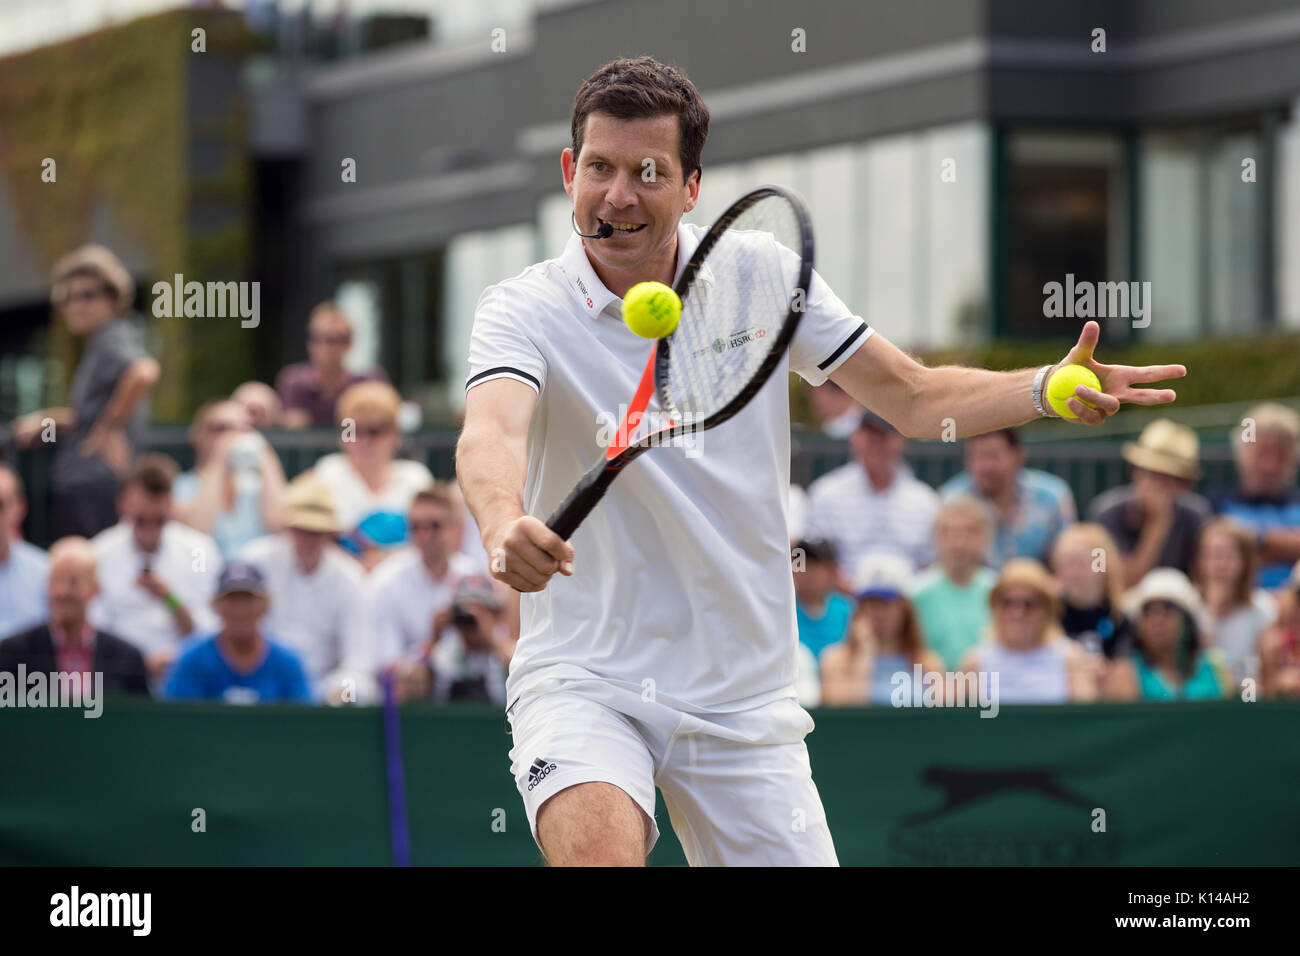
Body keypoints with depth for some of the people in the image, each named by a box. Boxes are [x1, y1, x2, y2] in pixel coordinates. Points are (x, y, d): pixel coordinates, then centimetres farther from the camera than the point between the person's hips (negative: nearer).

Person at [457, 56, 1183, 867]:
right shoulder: (525, 309, -8)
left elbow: (915, 398, 6)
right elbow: (490, 433, -28)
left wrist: (1051, 388, -12)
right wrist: (504, 524, -51)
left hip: (743, 700, 4)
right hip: (583, 679, -3)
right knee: (597, 846, -31)